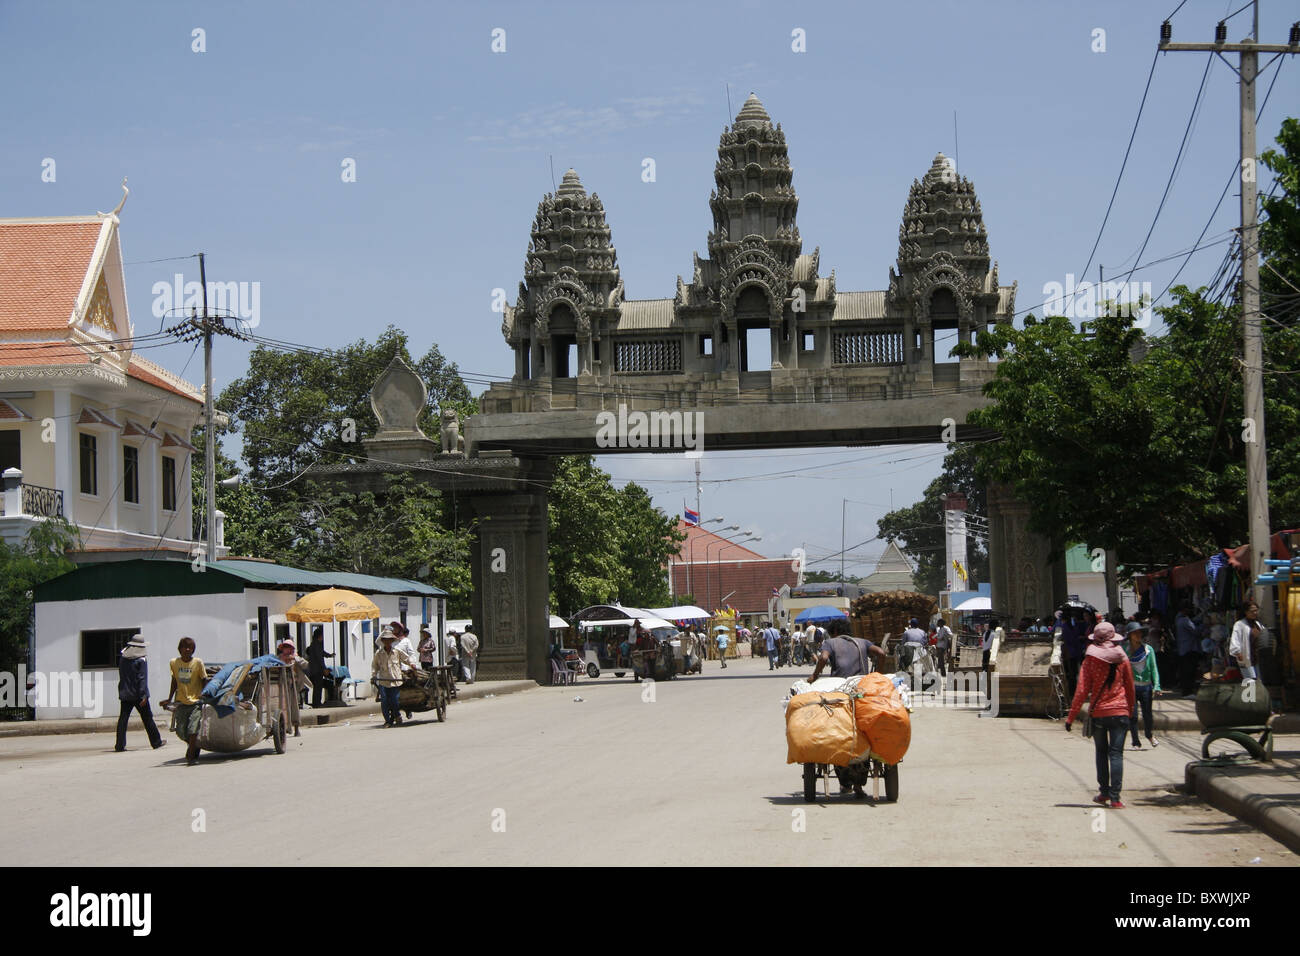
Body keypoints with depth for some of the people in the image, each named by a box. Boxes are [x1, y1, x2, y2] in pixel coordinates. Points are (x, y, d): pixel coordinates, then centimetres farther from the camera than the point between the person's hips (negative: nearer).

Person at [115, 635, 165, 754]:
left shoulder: (122, 660, 8)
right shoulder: (141, 661, -10)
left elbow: (121, 678, 14)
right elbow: (142, 679, -15)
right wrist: (143, 695, -16)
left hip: (125, 694, 4)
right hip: (138, 695, -4)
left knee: (123, 718, 2)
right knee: (147, 718, 7)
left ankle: (120, 745, -5)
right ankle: (156, 741, 17)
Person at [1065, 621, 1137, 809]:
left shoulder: (1090, 660, -4)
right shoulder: (1122, 658, 0)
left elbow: (1082, 690, -5)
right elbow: (1130, 688, 8)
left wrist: (1070, 717, 0)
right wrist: (1130, 709, 23)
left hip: (1098, 712, 0)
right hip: (1119, 711, 0)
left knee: (1101, 752, 16)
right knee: (1116, 753, -2)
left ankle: (1104, 792, 19)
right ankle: (1114, 797, -9)